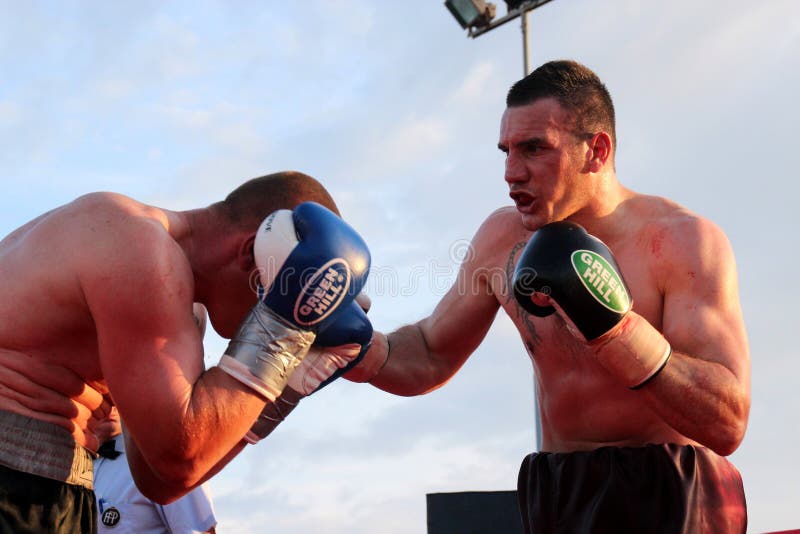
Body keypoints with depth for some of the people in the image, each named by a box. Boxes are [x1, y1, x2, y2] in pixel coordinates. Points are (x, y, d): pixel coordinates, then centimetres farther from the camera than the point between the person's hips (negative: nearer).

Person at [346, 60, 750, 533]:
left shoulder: (683, 241, -13)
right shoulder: (503, 237, 2)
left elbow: (728, 425, -20)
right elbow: (431, 357, 14)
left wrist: (613, 326, -31)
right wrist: (358, 349, -8)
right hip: (556, 494, 6)